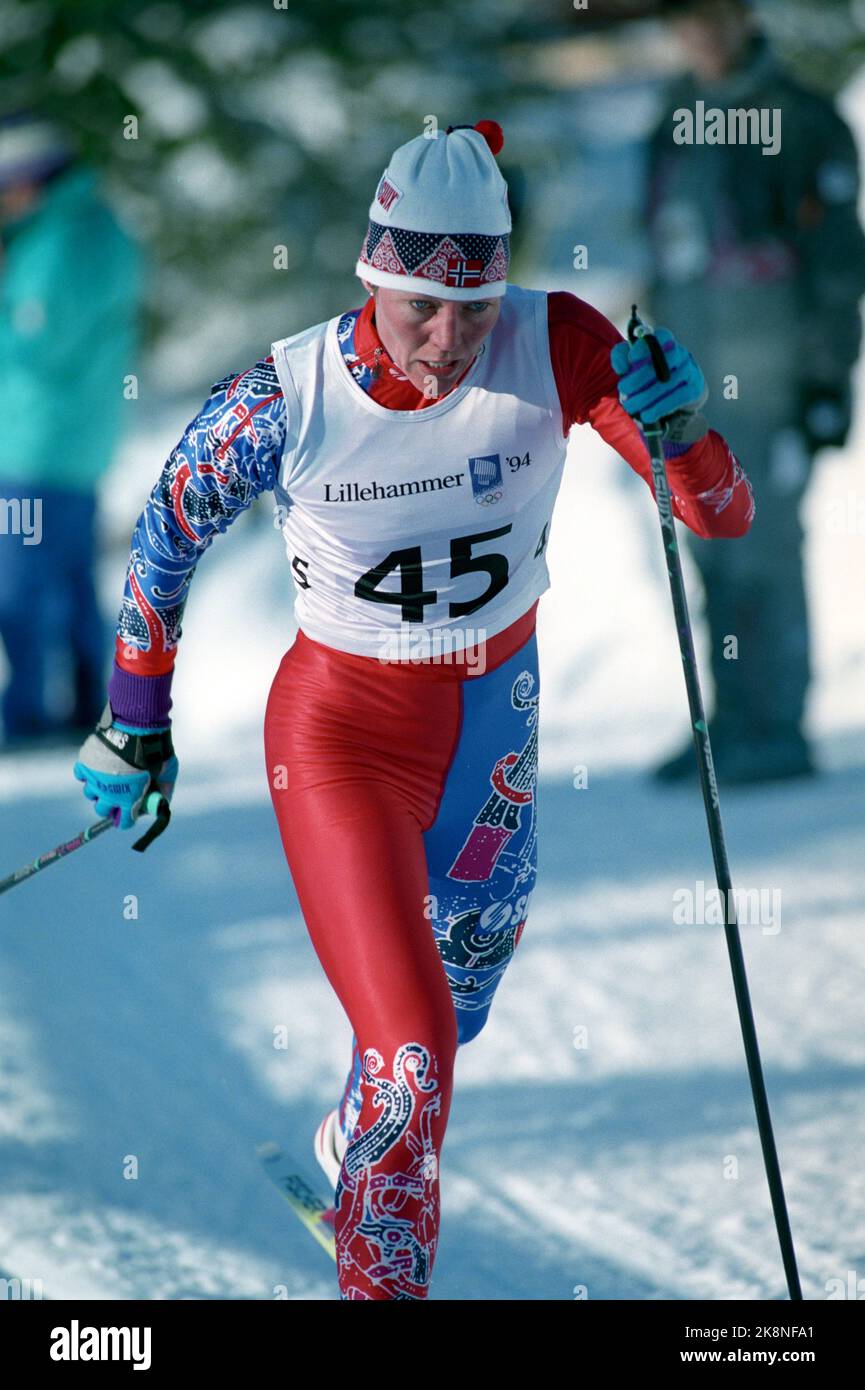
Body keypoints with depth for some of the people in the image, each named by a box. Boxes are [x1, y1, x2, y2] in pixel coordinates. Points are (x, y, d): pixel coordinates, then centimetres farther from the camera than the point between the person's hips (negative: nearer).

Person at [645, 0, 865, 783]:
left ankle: (782, 732, -4)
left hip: (769, 374, -7)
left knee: (764, 548, -8)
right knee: (714, 557, 6)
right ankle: (735, 723, 11)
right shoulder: (675, 123, 14)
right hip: (694, 381, 7)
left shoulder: (799, 121, -6)